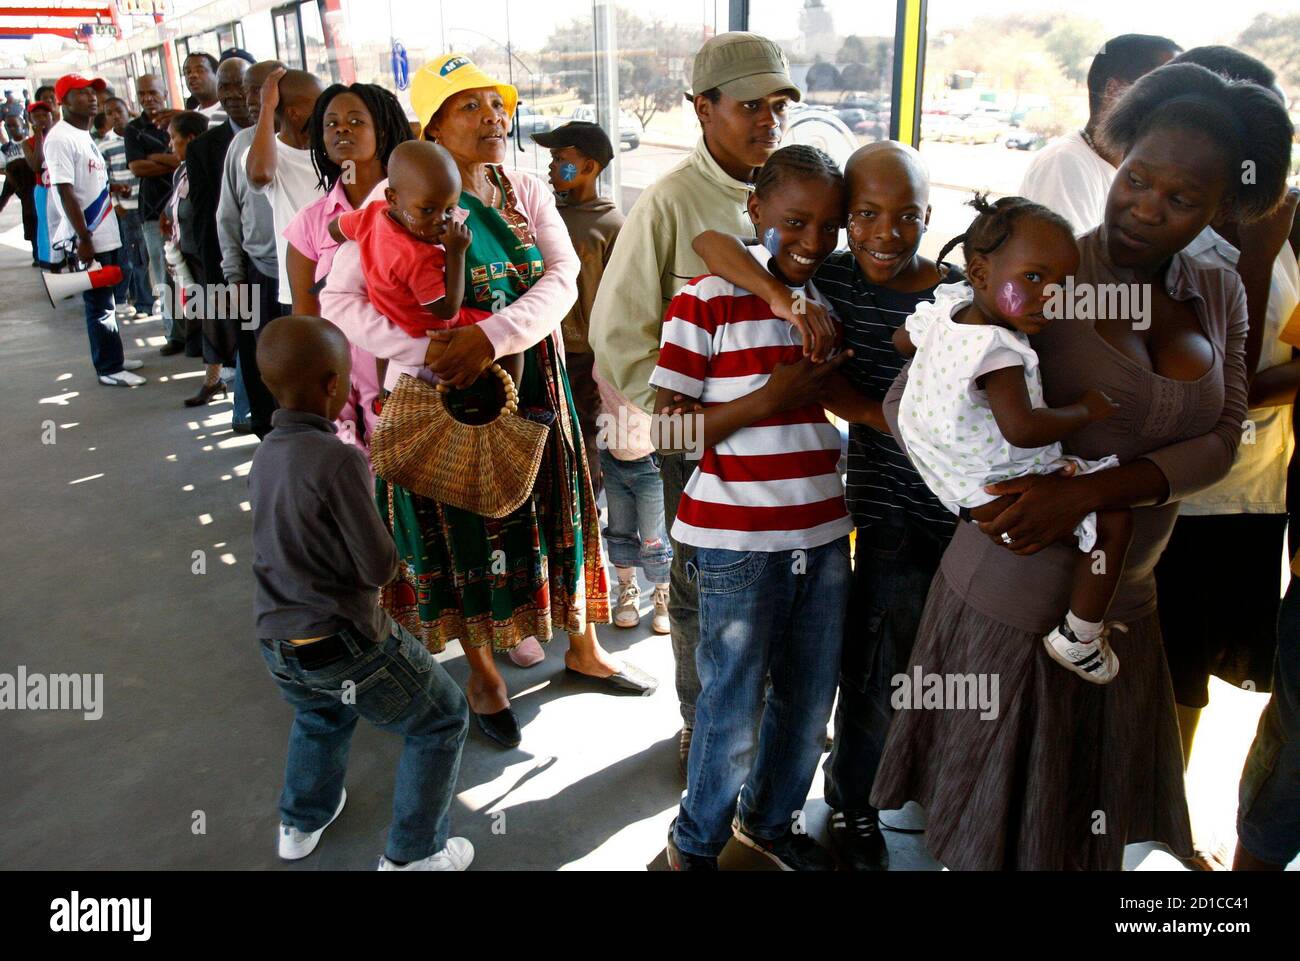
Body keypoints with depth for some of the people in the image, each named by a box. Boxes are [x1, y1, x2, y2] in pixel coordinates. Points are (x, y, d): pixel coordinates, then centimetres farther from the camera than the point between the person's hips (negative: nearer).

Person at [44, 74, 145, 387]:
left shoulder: (86, 136, 15)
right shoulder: (60, 138, -13)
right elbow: (65, 193, -18)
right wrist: (83, 239, -21)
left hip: (105, 235, 9)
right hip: (86, 239, -9)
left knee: (105, 301, 16)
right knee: (99, 304, -2)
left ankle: (113, 358, 26)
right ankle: (109, 369, 5)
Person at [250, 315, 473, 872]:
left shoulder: (265, 453, 1)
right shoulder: (337, 459, -23)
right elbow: (379, 568, -18)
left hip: (277, 643, 8)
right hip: (344, 644, -8)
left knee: (321, 713, 37)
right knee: (442, 720, 14)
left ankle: (301, 822, 54)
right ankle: (411, 855, 23)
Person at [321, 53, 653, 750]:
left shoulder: (527, 194, 4)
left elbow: (562, 280, -10)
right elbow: (340, 301, -11)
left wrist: (491, 336, -26)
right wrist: (424, 348, -24)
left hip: (532, 386, 4)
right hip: (442, 395, -3)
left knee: (556, 514, 13)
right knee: (463, 529, 9)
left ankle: (581, 646, 36)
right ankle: (482, 672, 31)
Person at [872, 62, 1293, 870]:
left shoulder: (1220, 296, 4)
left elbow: (1221, 443, -6)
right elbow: (908, 402, -14)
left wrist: (1090, 492, -22)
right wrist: (987, 499, -27)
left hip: (1124, 608, 5)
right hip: (1011, 604, -5)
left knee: (1089, 830, 21)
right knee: (994, 830, 12)